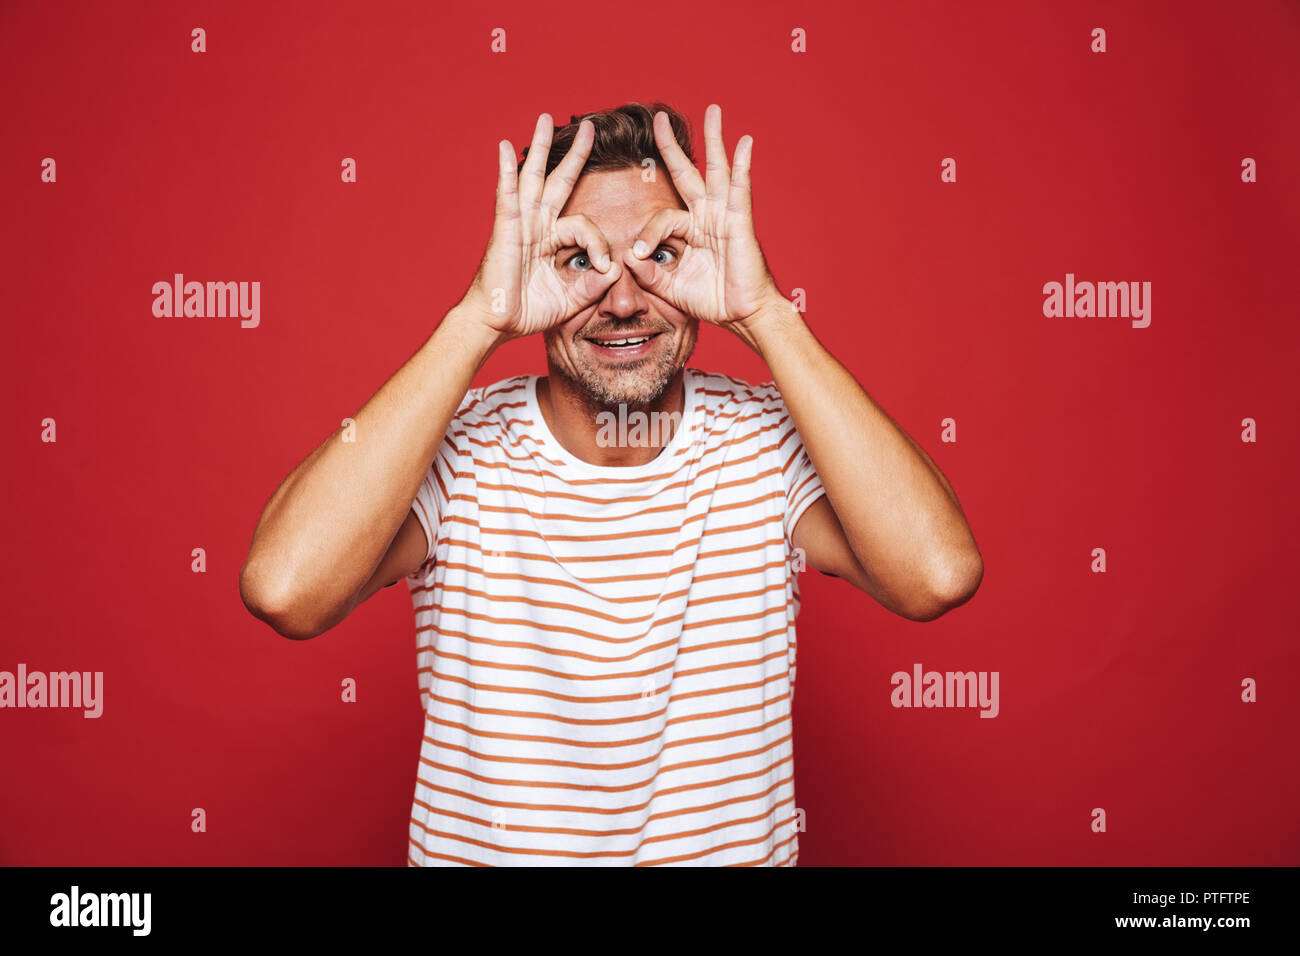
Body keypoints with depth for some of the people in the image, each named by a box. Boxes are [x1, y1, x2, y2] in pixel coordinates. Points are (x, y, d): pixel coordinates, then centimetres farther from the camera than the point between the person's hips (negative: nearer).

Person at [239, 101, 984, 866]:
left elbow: (941, 574, -23)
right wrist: (479, 319, -24)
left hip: (738, 847, 1)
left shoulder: (768, 440, -7)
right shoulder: (457, 454, -10)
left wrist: (764, 312, -22)